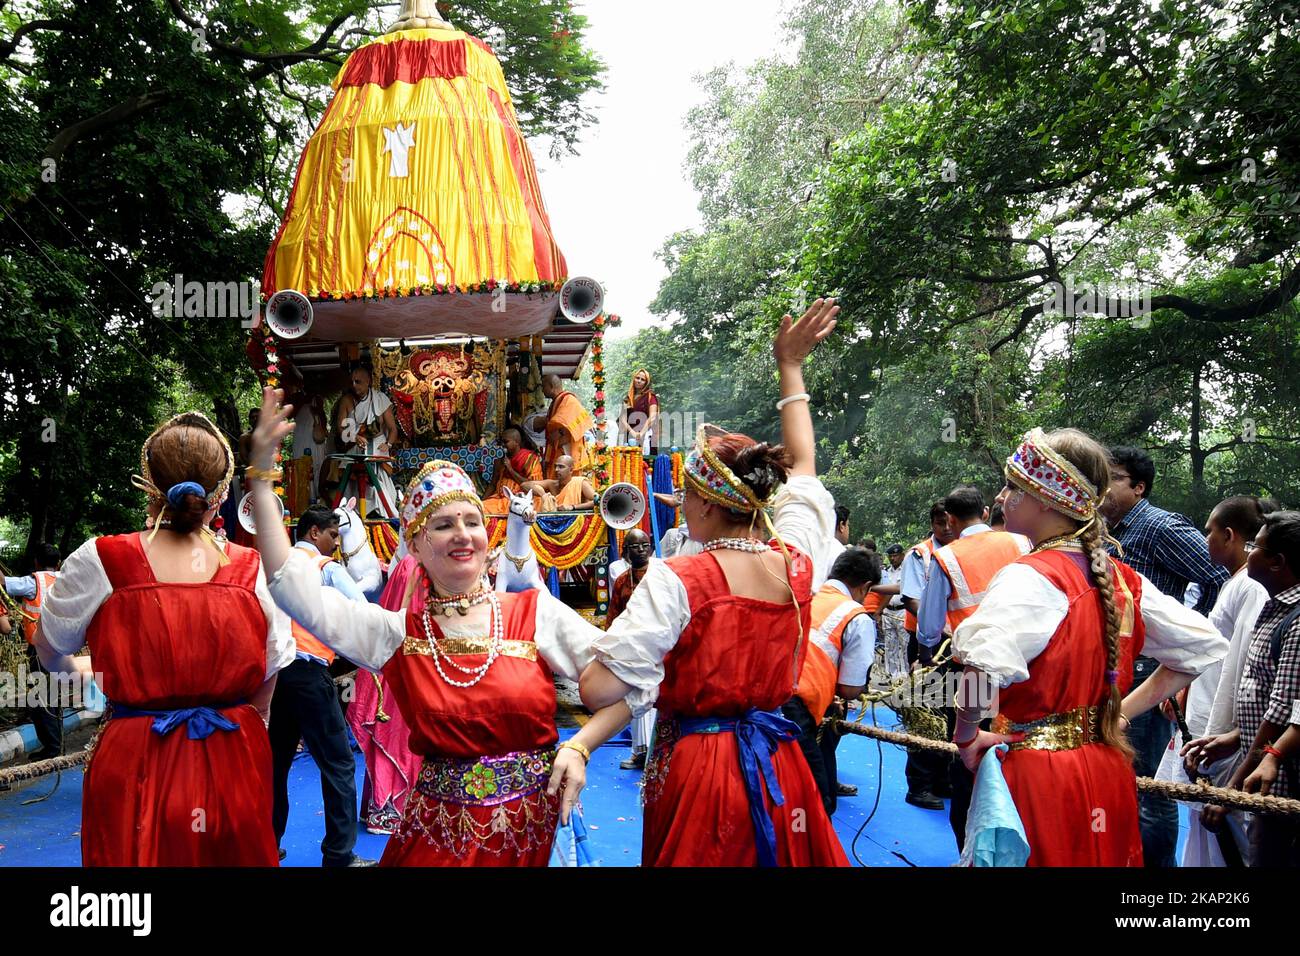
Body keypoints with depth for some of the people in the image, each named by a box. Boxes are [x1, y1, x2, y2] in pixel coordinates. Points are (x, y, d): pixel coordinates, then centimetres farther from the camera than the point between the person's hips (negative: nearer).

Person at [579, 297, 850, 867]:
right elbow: (801, 467, 14)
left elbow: (599, 690, -25)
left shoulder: (675, 581, -20)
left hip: (696, 770, -5)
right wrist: (790, 368, 26)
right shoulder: (795, 564, -4)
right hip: (778, 771, 5)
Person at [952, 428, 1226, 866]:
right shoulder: (1121, 579, 4)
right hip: (1108, 776, 7)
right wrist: (1122, 711, 12)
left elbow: (984, 668, -35)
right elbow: (1205, 645, 14)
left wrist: (966, 738, -18)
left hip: (1038, 777, -7)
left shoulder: (1030, 578, -18)